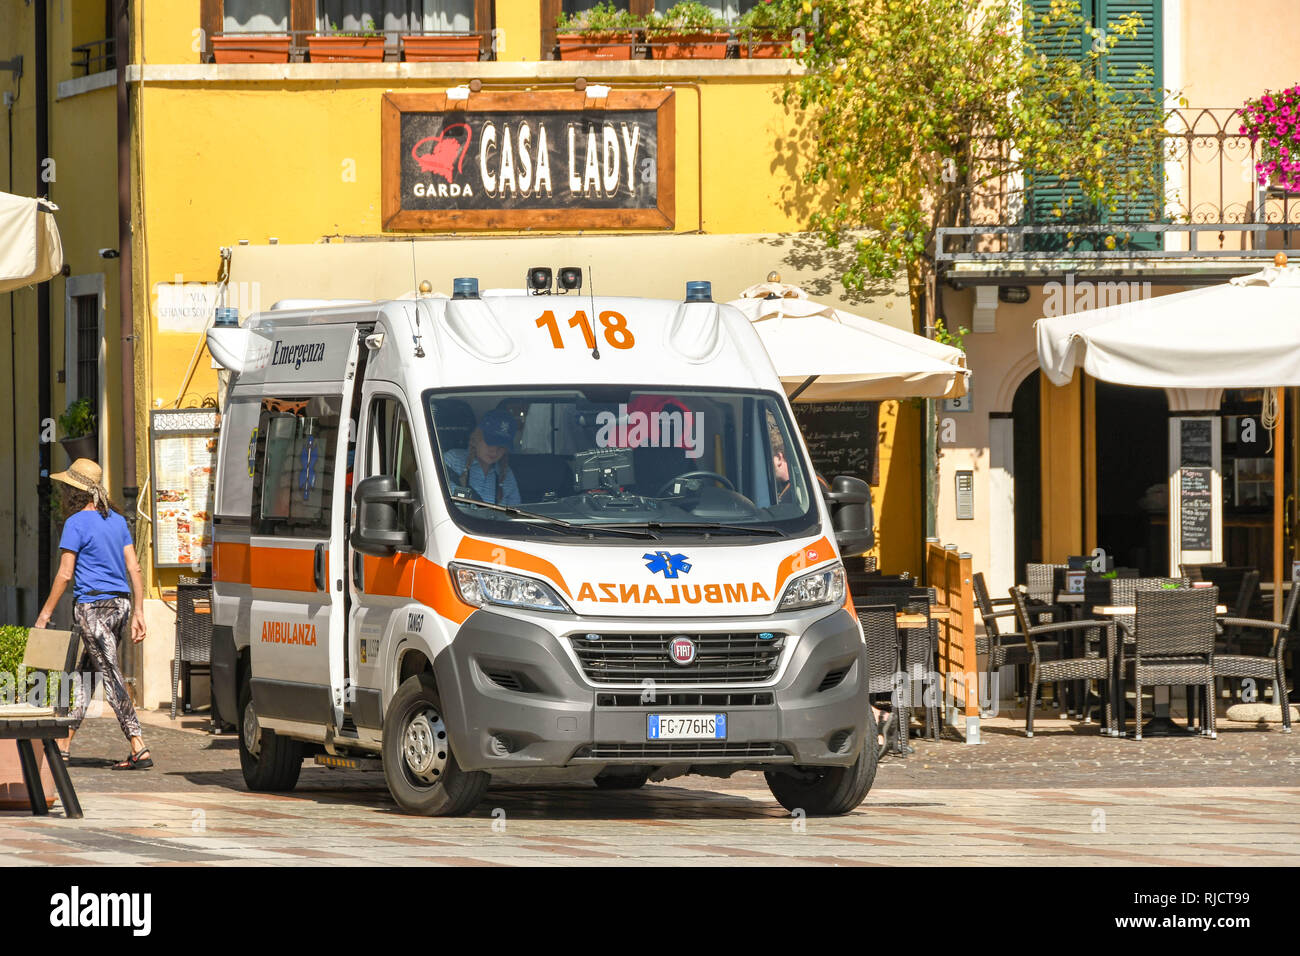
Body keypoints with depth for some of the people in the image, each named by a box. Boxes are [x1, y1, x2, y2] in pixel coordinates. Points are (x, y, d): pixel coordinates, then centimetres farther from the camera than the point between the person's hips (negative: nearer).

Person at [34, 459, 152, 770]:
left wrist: (45, 614, -4)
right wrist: (138, 612, 11)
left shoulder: (76, 524, -9)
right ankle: (62, 746, 19)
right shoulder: (117, 521, 12)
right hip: (120, 603, 8)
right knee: (80, 674, 15)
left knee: (110, 675, -8)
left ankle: (139, 749, -15)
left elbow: (64, 574, -11)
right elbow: (133, 568, 9)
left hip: (92, 605, -8)